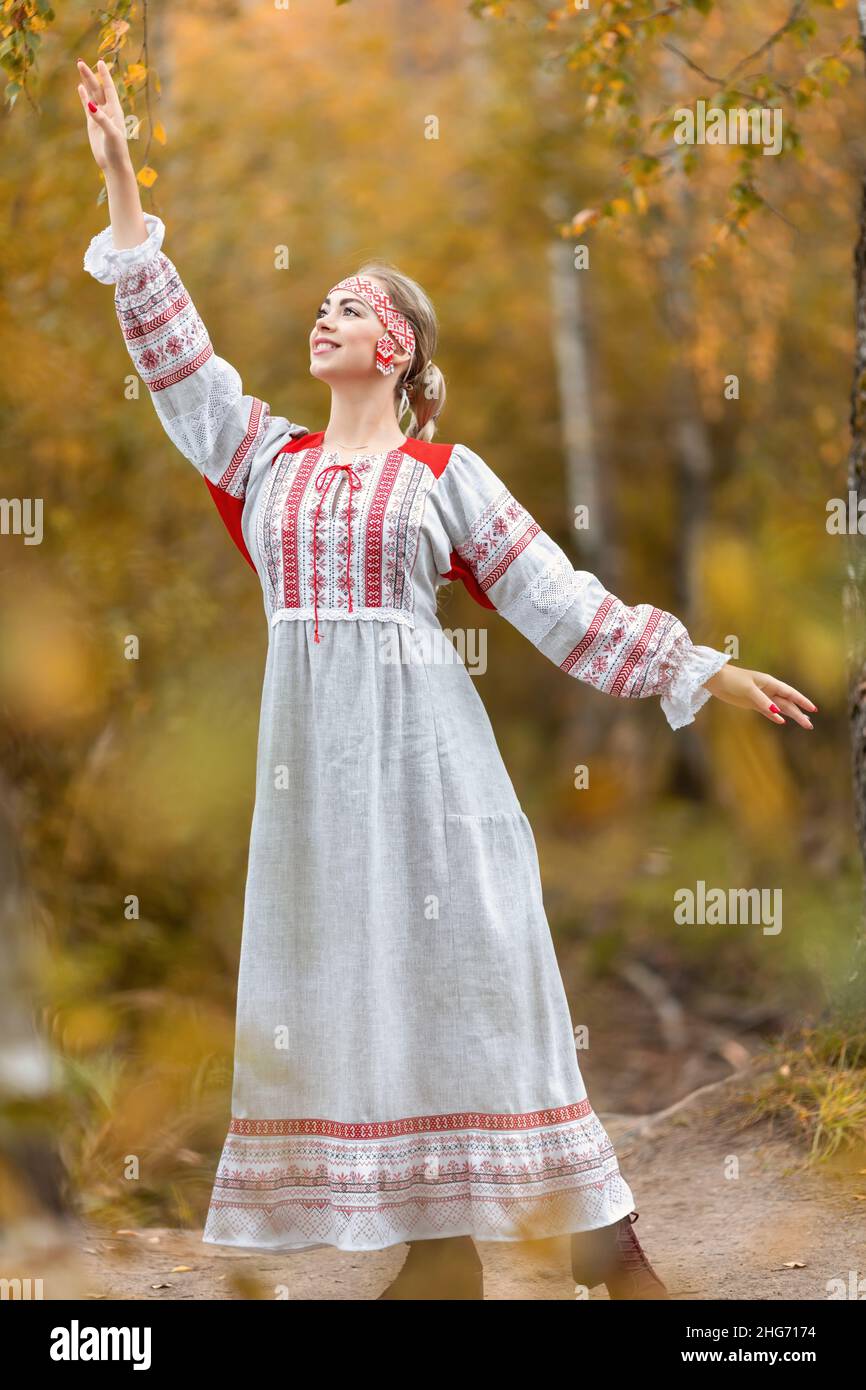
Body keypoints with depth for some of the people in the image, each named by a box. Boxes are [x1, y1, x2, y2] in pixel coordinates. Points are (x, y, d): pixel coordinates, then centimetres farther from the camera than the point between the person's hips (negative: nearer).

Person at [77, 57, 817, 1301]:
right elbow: (170, 347, 10)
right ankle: (440, 1248, 7)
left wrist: (702, 671, 0)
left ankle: (610, 1242, 1)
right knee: (348, 988, 1)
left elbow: (559, 596, 4)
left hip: (422, 745, -4)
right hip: (309, 753, 4)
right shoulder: (267, 454, 14)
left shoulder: (444, 473, 4)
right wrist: (121, 180, 7)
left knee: (458, 976, -6)